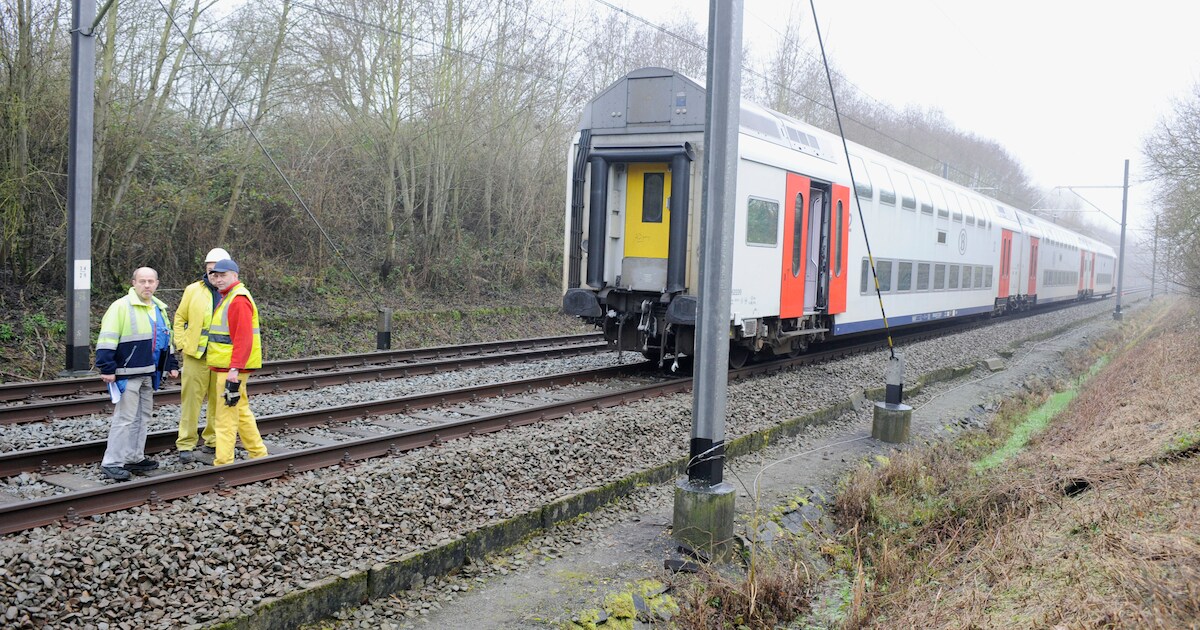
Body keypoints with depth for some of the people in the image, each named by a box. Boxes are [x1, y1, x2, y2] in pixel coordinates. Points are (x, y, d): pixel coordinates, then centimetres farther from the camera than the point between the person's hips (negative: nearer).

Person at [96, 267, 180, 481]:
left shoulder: (159, 309, 14)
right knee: (125, 418, -7)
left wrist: (171, 365, 21)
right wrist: (107, 369, -20)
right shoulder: (121, 306, -12)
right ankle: (111, 463, 0)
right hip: (127, 374, -8)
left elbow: (166, 339, 24)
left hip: (149, 374, 8)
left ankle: (134, 458, 24)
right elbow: (107, 340, -16)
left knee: (143, 417, 14)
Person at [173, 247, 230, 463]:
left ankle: (213, 440, 22)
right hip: (196, 355, -1)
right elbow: (180, 318, 10)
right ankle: (185, 445, 4)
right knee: (191, 399, -1)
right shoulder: (193, 290, 4)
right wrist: (181, 344, 1)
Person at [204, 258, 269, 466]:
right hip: (227, 367, 11)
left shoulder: (239, 300, -17)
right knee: (241, 412, 17)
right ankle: (259, 454, 26)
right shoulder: (228, 297, 17)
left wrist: (234, 370, -27)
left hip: (231, 369, -11)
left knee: (226, 417, -7)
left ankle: (223, 463, -3)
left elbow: (243, 339, -23)